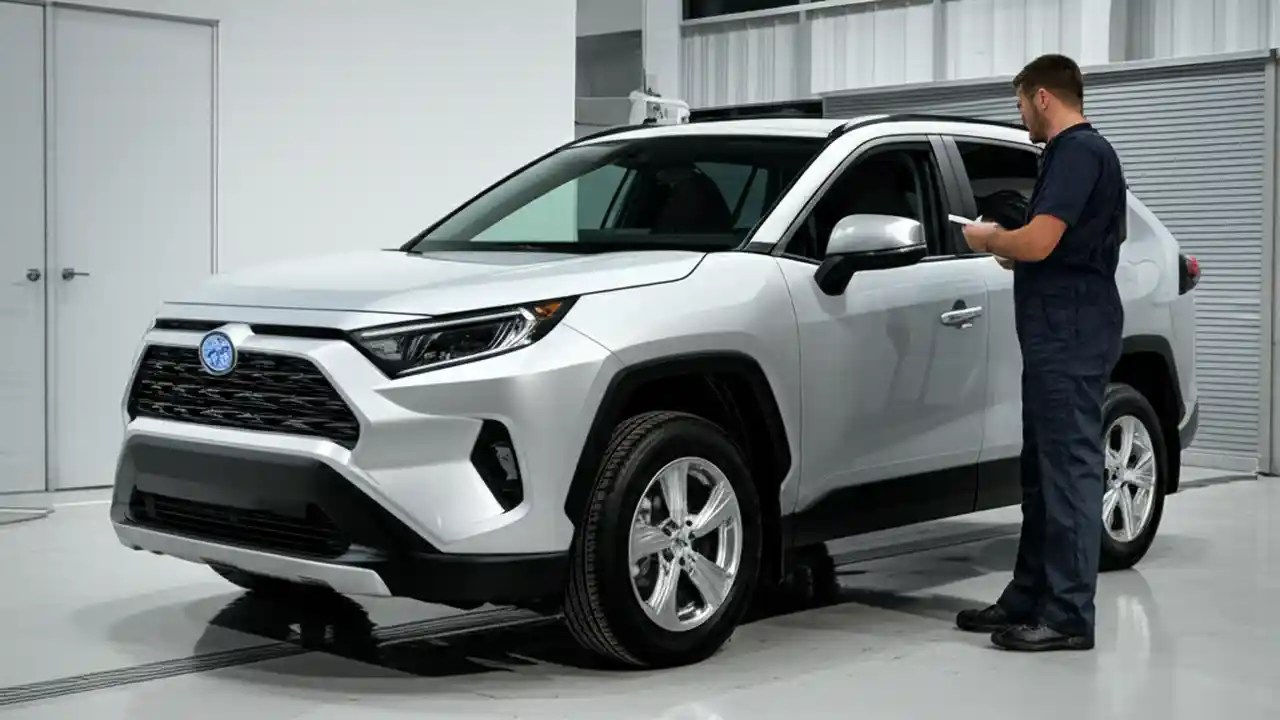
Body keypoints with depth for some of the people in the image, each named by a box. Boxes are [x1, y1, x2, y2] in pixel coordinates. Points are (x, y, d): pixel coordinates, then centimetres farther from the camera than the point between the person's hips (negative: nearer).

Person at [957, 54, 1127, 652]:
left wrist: (988, 238, -4)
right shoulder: (1075, 151, 20)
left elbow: (1037, 242, -22)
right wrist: (1006, 248, 19)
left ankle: (1068, 616, -4)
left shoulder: (1079, 152, -13)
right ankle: (1029, 599, 20)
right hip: (1057, 337, 11)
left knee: (1070, 471, -7)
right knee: (1043, 473, 13)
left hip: (1070, 339, -11)